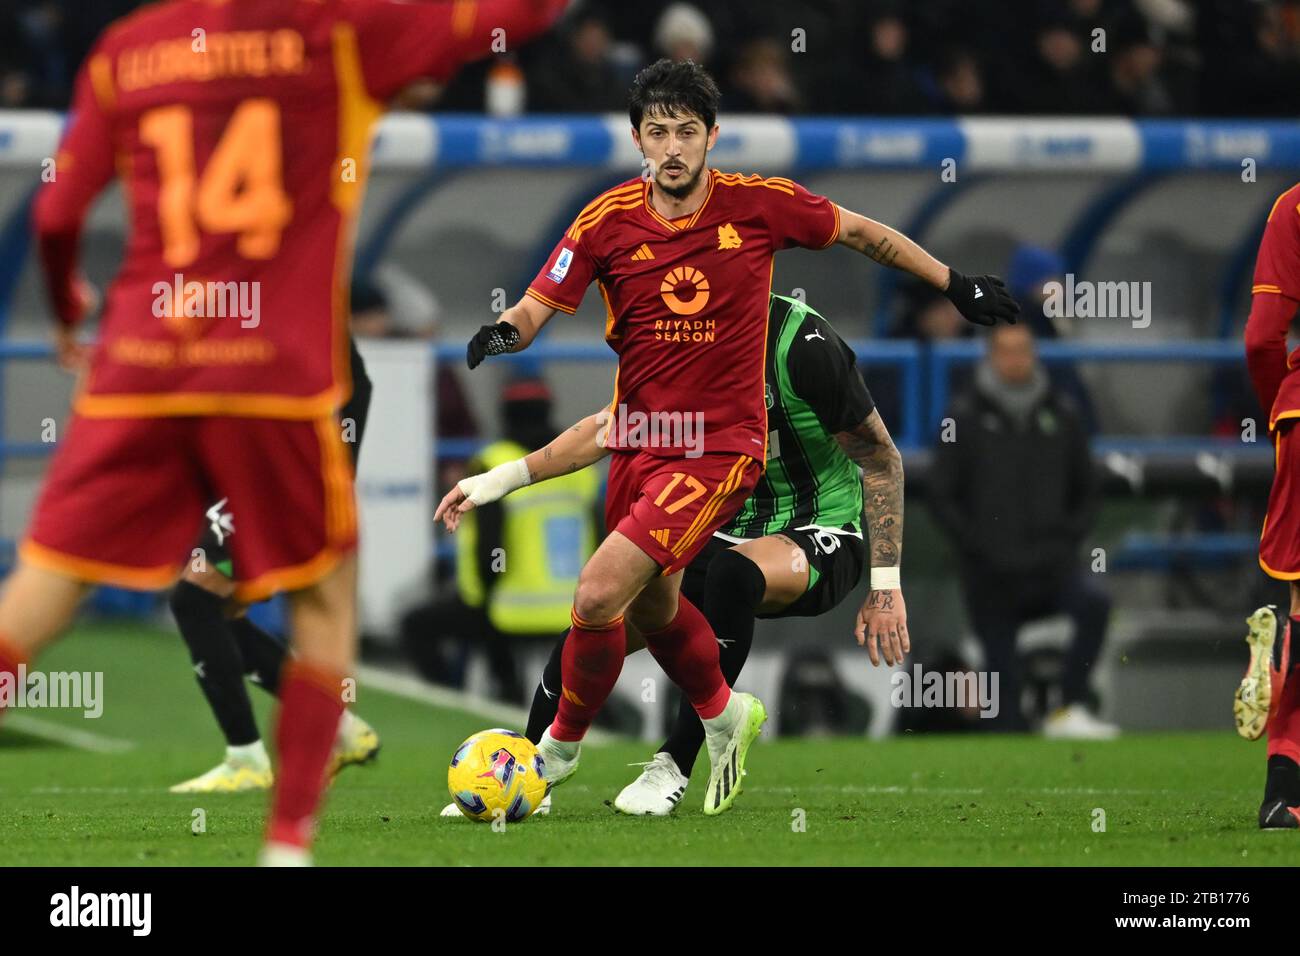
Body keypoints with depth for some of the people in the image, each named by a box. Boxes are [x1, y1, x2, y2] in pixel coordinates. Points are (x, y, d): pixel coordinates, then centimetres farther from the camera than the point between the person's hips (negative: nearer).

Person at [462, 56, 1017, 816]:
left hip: (721, 446, -5)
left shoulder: (759, 205, -11)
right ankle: (726, 716, 52)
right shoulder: (609, 221, -6)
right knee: (652, 607, 22)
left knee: (599, 593, -18)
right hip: (639, 437, 5)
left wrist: (957, 286, 10)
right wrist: (501, 334, -29)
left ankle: (563, 747, 4)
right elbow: (537, 308, -5)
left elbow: (861, 233, 5)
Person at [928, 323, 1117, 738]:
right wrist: (977, 545, -8)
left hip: (1051, 562, 2)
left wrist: (1066, 539, 2)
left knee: (1094, 605, -27)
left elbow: (1086, 490, 18)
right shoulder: (966, 416, 1)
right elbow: (941, 495, 1)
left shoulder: (1060, 415, 9)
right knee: (1001, 669, -1)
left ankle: (1068, 711, -22)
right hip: (991, 576, -1)